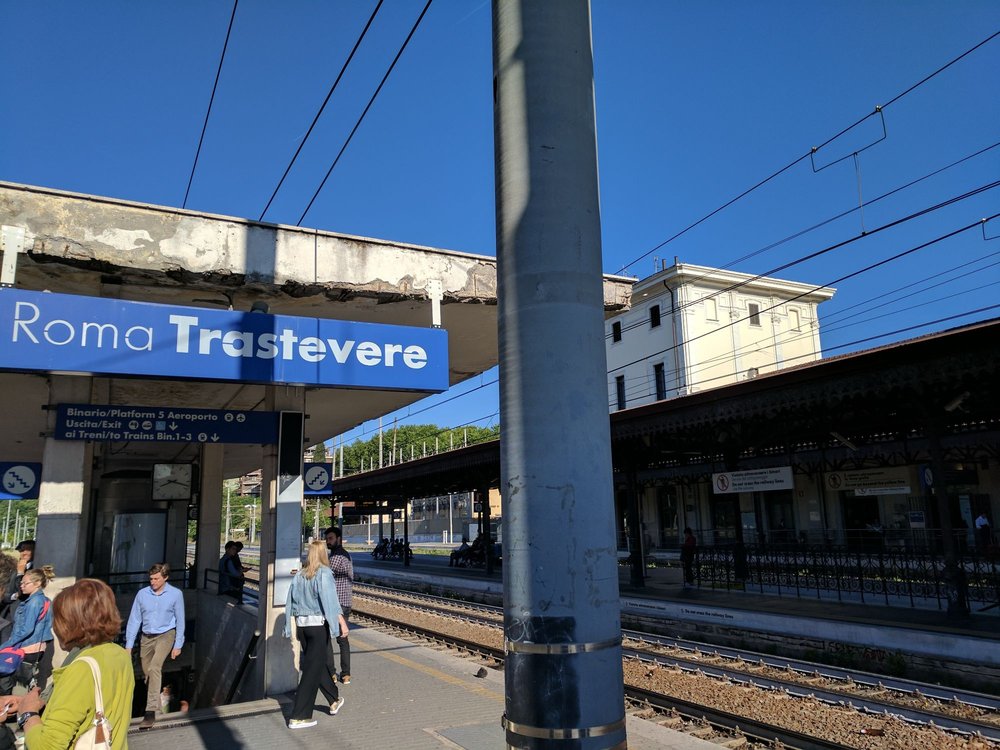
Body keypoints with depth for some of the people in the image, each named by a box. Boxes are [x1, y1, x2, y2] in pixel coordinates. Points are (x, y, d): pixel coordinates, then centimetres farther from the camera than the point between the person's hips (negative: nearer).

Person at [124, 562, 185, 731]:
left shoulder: (176, 594, -8)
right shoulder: (142, 594, -4)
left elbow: (180, 621, -2)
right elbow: (134, 620, 2)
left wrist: (178, 645, -3)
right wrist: (129, 645, 1)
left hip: (166, 635, -4)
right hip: (147, 637, 4)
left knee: (154, 667, -24)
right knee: (147, 673, 13)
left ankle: (151, 711, -26)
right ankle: (155, 704, 35)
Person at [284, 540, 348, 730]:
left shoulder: (299, 575, 5)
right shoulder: (324, 573, -12)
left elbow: (290, 602, 9)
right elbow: (331, 601, -20)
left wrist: (288, 628, 18)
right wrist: (342, 623, -19)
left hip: (301, 625, 6)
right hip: (318, 625, -6)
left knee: (317, 664, 20)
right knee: (313, 669, 2)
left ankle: (334, 701, 35)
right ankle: (298, 717, 5)